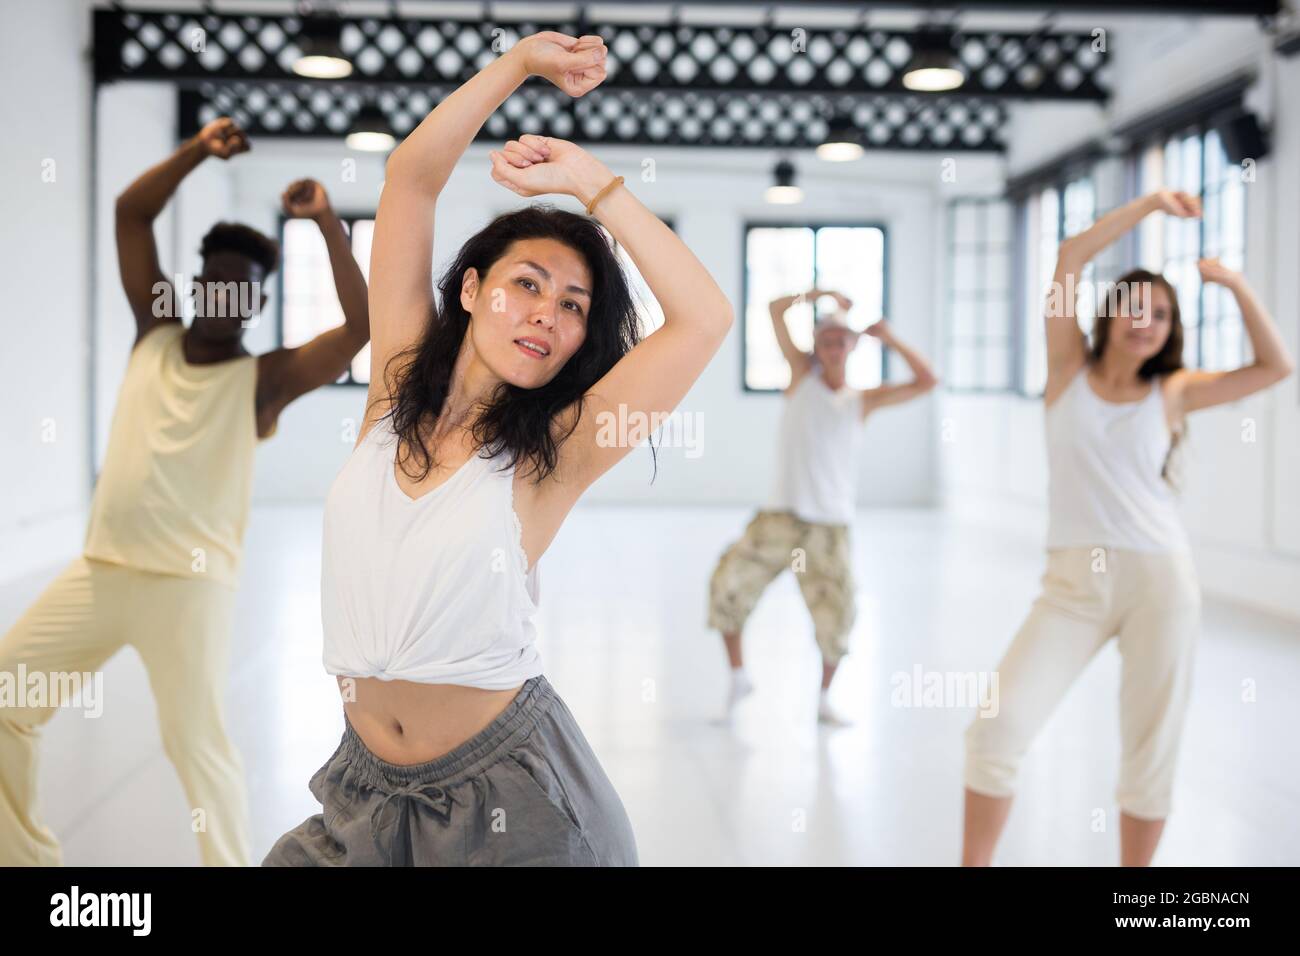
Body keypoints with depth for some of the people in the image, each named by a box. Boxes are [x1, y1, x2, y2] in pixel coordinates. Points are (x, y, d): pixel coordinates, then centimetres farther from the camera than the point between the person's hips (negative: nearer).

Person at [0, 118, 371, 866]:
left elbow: (362, 326, -15)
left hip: (189, 583, -6)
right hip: (100, 571, 6)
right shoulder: (155, 336, 12)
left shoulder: (264, 379, -2)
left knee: (198, 740, -9)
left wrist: (329, 223, -14)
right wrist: (200, 151, 2)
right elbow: (131, 213, 11)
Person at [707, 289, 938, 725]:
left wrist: (889, 339, 5)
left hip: (831, 526, 1)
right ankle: (738, 676, 7)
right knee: (728, 583, -15)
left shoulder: (863, 401, 10)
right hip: (780, 517, -1)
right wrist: (822, 294, 7)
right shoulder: (802, 375, 9)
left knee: (837, 615, -5)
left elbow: (926, 382, 4)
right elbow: (777, 309, 4)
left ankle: (823, 699, 19)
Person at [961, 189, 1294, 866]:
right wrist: (1150, 203, 0)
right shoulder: (1070, 367, 6)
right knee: (997, 727, -12)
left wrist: (1235, 285, 2)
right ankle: (973, 864, 5)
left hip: (1160, 580, 1)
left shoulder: (1172, 391, 8)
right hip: (1074, 583, -1)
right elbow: (1071, 255, -1)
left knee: (1150, 752, 6)